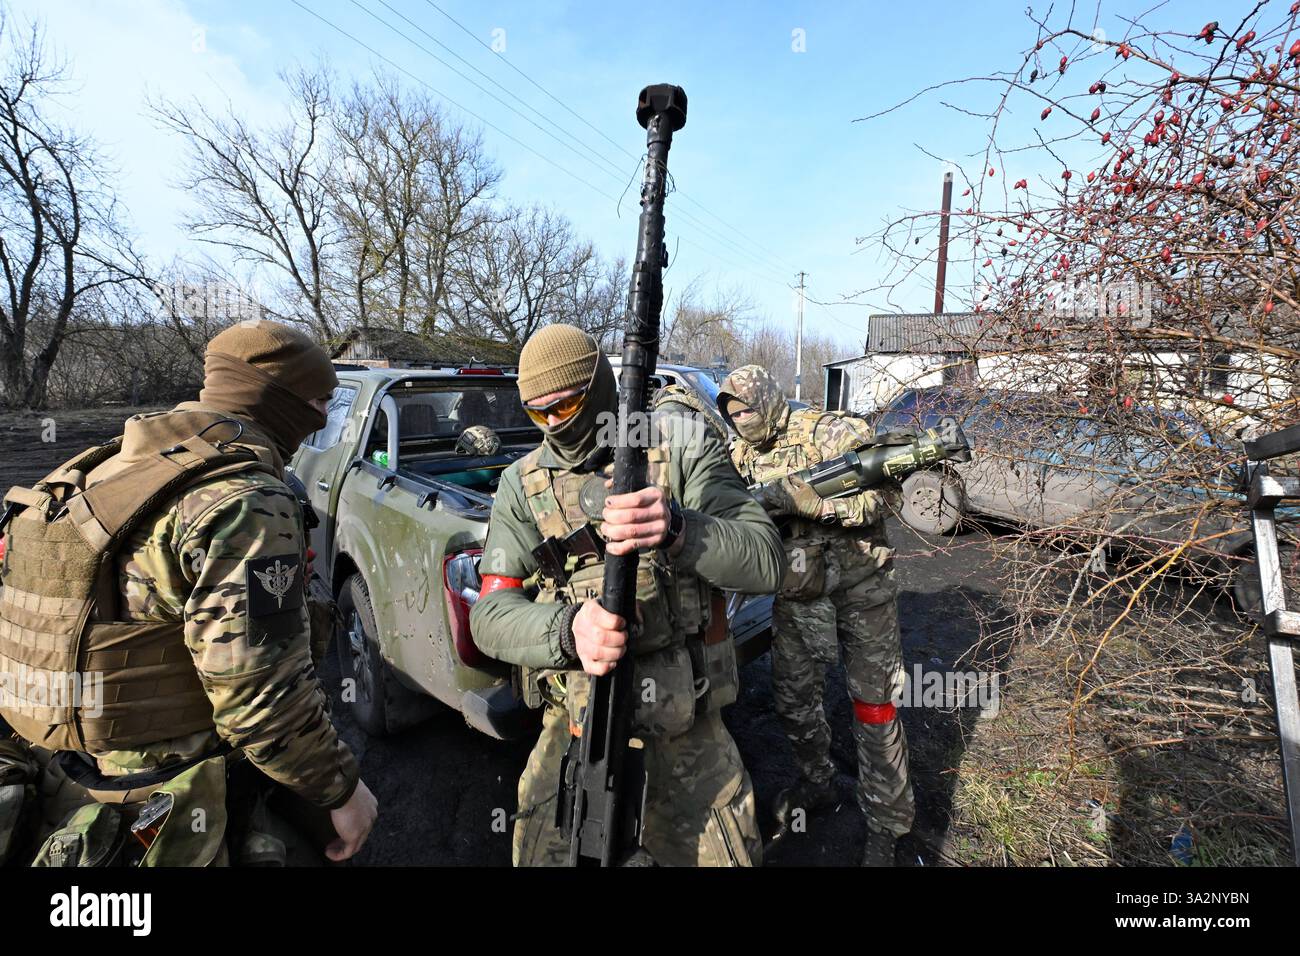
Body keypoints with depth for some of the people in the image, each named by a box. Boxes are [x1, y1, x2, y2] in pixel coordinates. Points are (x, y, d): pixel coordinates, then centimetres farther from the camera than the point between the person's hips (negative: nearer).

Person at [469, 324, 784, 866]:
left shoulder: (683, 446, -5)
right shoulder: (522, 484, 1)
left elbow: (764, 562, -15)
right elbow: (490, 615, -7)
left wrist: (676, 530, -34)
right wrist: (567, 629, -28)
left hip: (689, 733, -1)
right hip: (575, 728, 2)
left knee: (722, 857, 10)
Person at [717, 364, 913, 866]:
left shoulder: (828, 431, -13)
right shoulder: (739, 457, 4)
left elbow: (877, 494, -21)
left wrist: (809, 499, -33)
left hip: (860, 584, -5)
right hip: (797, 594, 5)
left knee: (874, 702, 4)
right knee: (792, 697, 13)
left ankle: (885, 823, 21)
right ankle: (817, 785, 38)